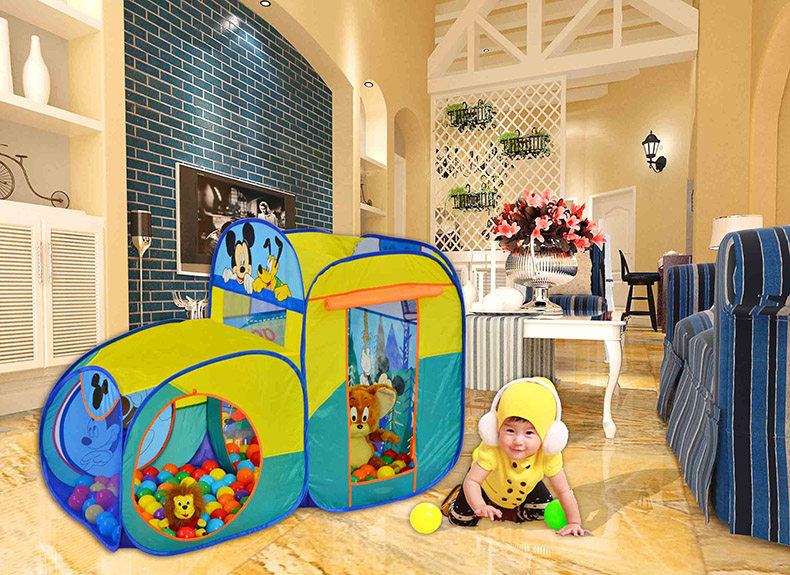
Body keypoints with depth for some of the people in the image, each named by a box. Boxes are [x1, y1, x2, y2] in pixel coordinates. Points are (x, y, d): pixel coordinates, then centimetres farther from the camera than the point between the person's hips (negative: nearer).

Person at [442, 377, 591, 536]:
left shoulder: (548, 456, -36)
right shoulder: (491, 451, -44)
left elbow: (563, 491, -26)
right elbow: (471, 481, -45)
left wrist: (574, 523, -30)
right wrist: (479, 506, -62)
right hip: (487, 485, -3)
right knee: (461, 519, -5)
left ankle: (507, 513, 16)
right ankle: (459, 494, 26)